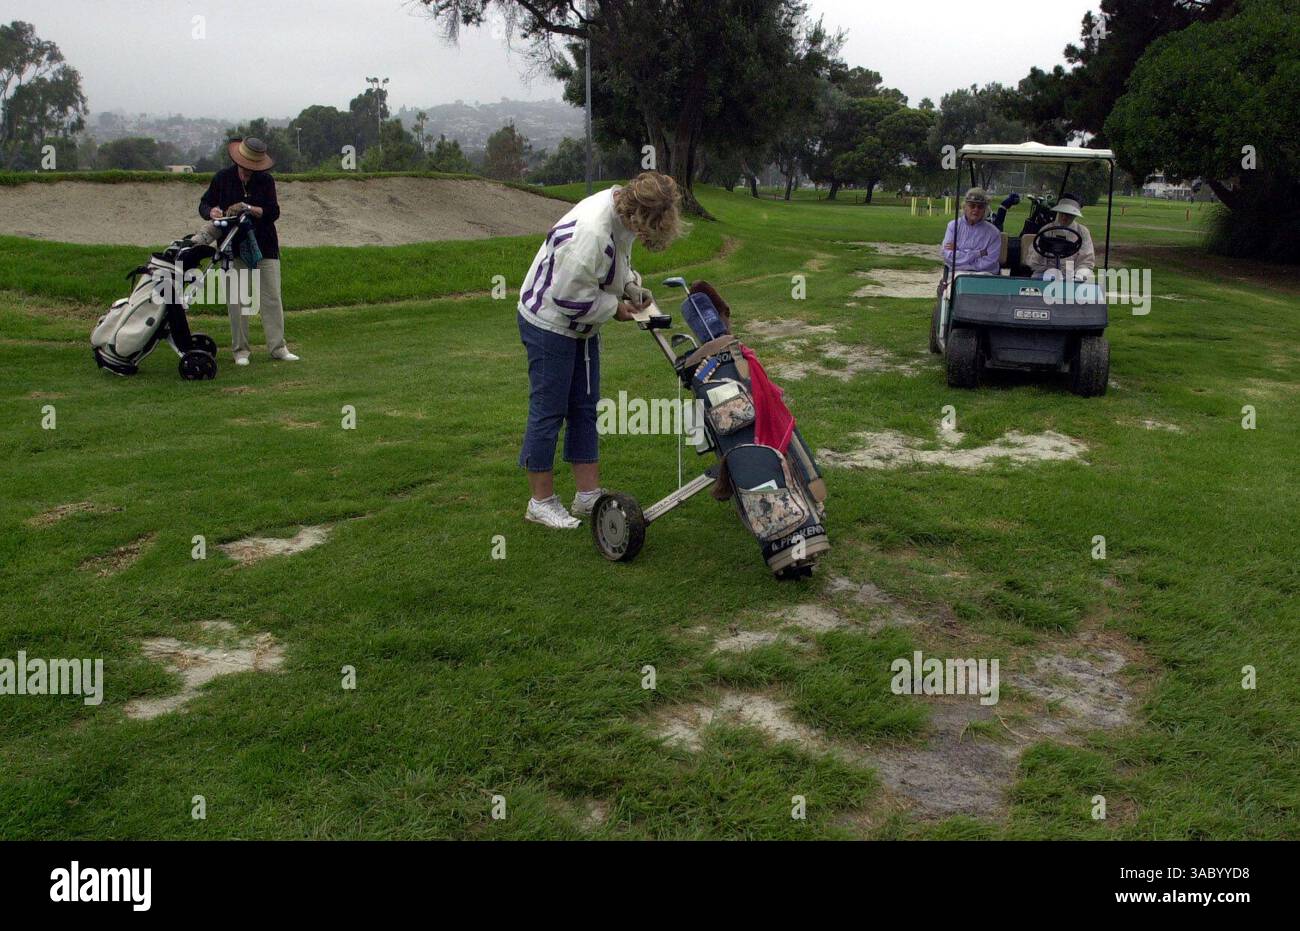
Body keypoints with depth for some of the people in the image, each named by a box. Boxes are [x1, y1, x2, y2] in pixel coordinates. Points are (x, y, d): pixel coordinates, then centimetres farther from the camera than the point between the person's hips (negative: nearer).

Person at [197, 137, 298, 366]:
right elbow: (204, 204, 6)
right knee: (236, 300, 1)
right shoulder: (223, 178, 0)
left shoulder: (266, 180, 0)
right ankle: (240, 349, 10)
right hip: (234, 248, 0)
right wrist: (212, 212, -18)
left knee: (272, 298, 0)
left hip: (264, 247, 0)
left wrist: (249, 208, -22)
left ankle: (278, 347, 7)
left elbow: (274, 212, -8)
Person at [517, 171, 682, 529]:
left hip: (581, 326, 10)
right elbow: (570, 297, -29)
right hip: (549, 326, -10)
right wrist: (615, 307, -15)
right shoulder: (590, 233, -34)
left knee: (585, 408, 13)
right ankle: (541, 502, 11)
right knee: (548, 412, -1)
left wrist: (633, 289, 0)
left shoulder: (622, 208, -4)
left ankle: (588, 495, 22)